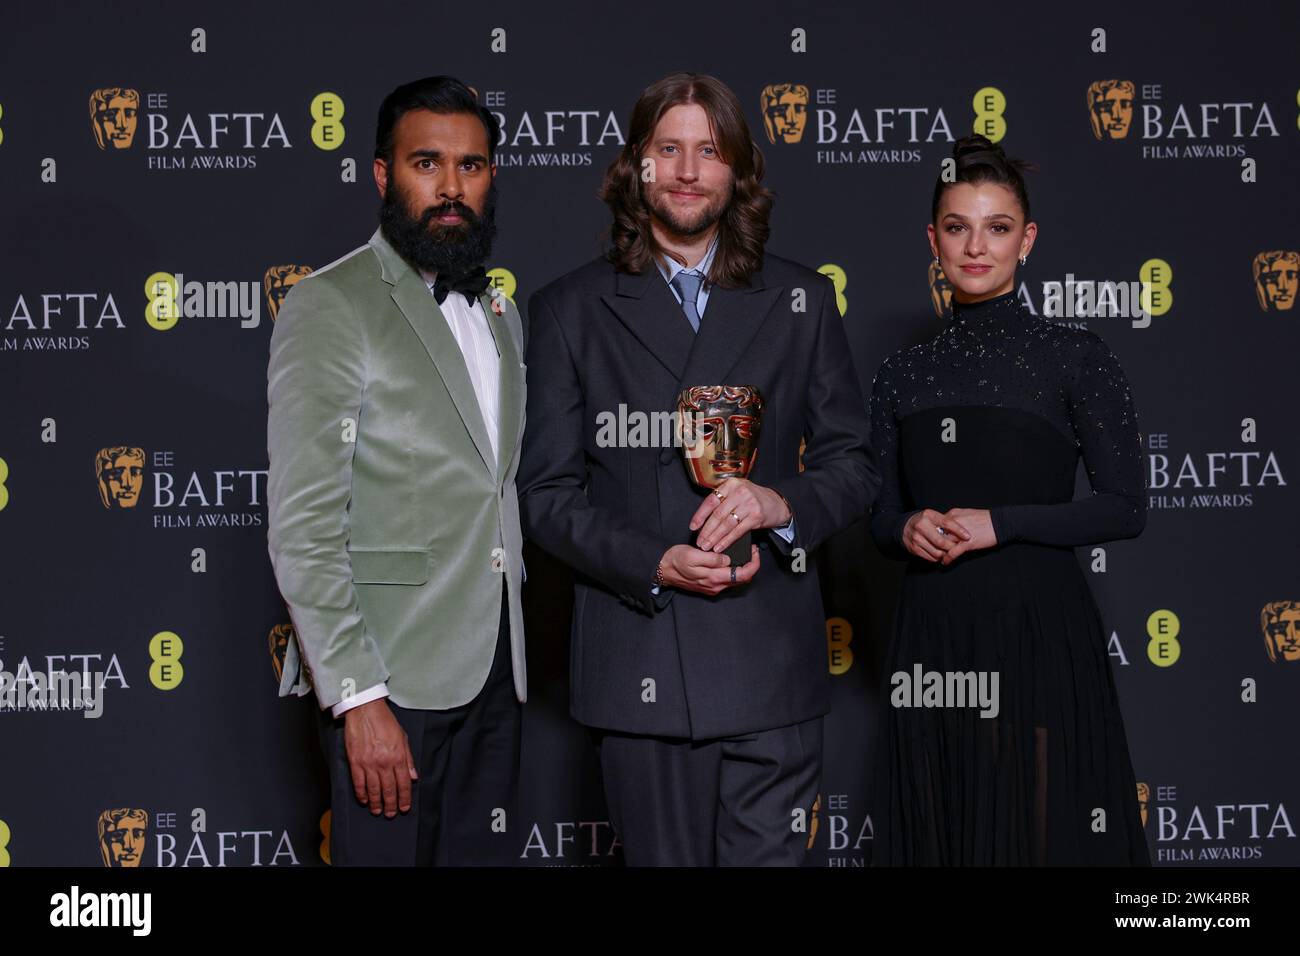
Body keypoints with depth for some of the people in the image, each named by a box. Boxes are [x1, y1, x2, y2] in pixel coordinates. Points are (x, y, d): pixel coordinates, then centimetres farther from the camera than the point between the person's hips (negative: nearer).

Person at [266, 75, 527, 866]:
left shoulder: (499, 313, 15)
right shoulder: (332, 308, -9)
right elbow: (303, 528, -14)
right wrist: (359, 698, -19)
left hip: (494, 672, 7)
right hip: (392, 679, -7)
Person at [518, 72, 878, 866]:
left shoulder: (801, 301, 10)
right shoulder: (571, 310, 7)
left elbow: (855, 464, 10)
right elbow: (546, 493, 3)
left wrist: (783, 502, -12)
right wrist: (653, 564, -13)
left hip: (772, 661, 1)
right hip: (641, 666, 0)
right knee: (663, 857, 7)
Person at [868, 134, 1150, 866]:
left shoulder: (1077, 359, -1)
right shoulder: (905, 373, 10)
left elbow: (1125, 508, -5)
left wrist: (1001, 523, -14)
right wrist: (908, 529, -9)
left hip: (1039, 632, -3)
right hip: (933, 638, 4)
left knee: (1040, 830, 1)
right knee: (937, 833, 8)